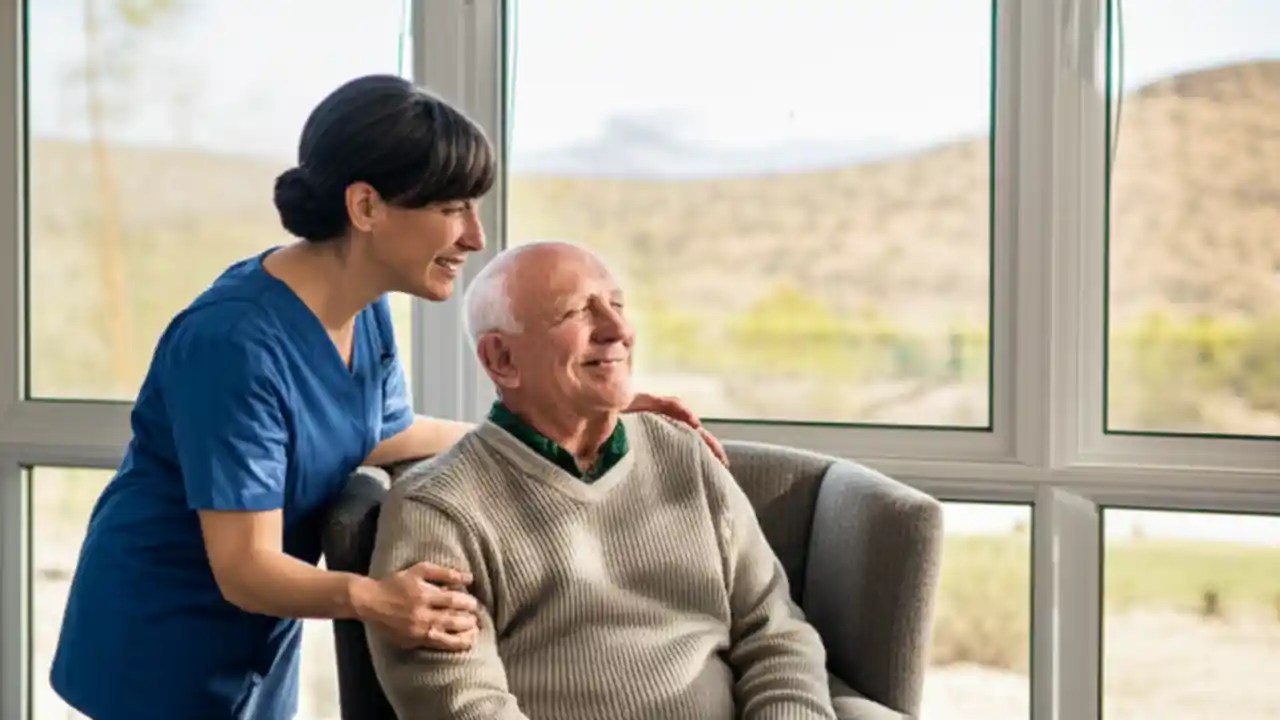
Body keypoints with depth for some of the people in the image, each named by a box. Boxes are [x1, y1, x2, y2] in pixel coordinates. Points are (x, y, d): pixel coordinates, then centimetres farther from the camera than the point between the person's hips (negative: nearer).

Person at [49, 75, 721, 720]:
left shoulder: (365, 309, -5)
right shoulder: (234, 341, -29)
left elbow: (386, 436, 10)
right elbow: (245, 566, -28)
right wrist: (368, 597, -47)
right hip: (162, 657, -8)